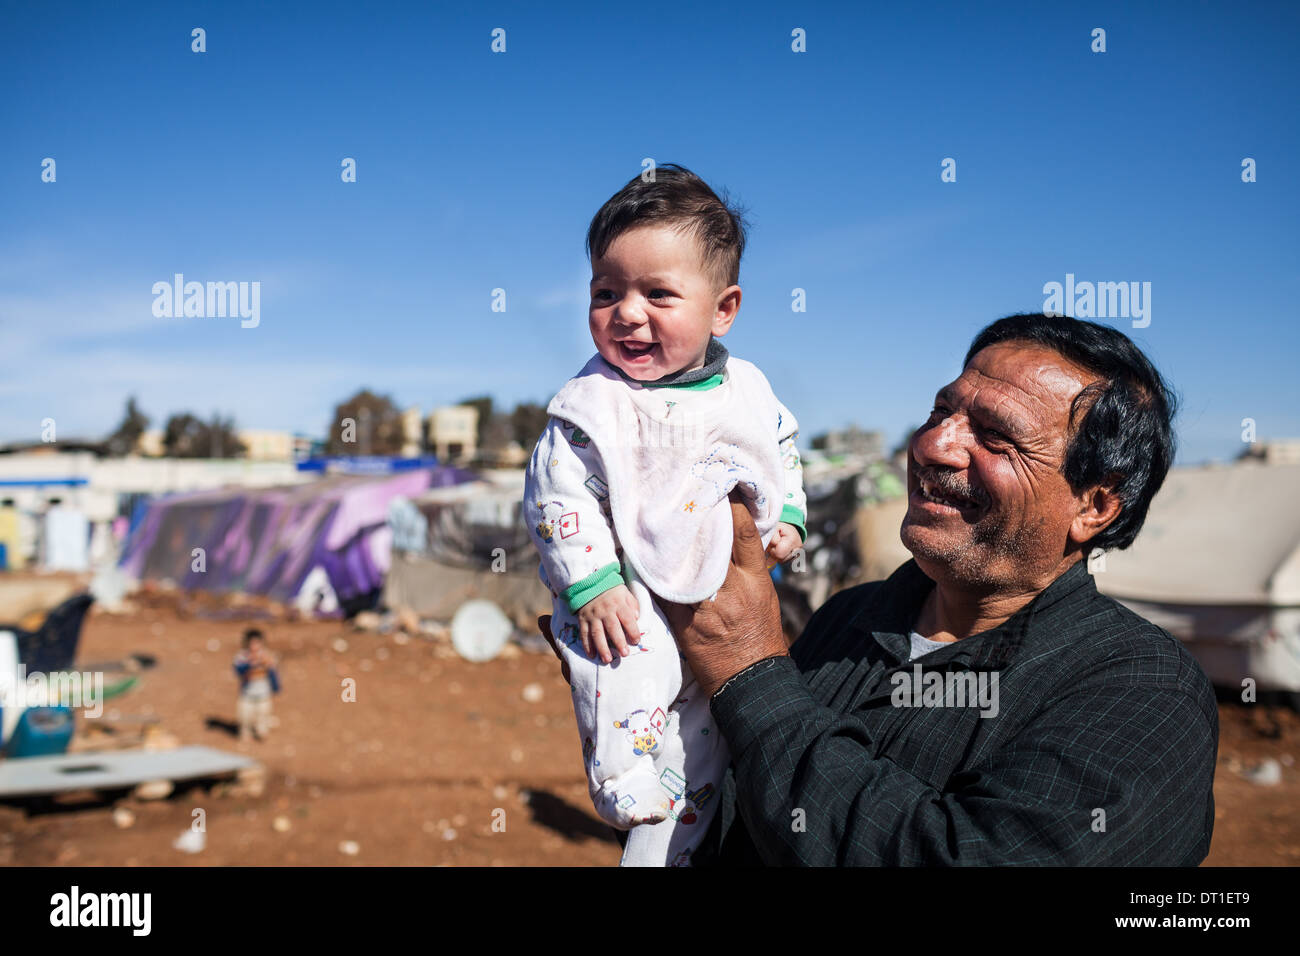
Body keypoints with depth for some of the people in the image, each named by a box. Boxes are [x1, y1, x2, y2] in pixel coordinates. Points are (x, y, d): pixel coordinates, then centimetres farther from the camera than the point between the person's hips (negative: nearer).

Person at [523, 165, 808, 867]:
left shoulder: (747, 388, 0)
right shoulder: (592, 405, -15)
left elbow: (784, 451, 17)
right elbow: (558, 498, -14)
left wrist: (788, 520, 5)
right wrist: (591, 587, -19)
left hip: (728, 601, 5)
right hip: (631, 605, -5)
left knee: (703, 762, 12)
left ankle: (667, 853, 27)